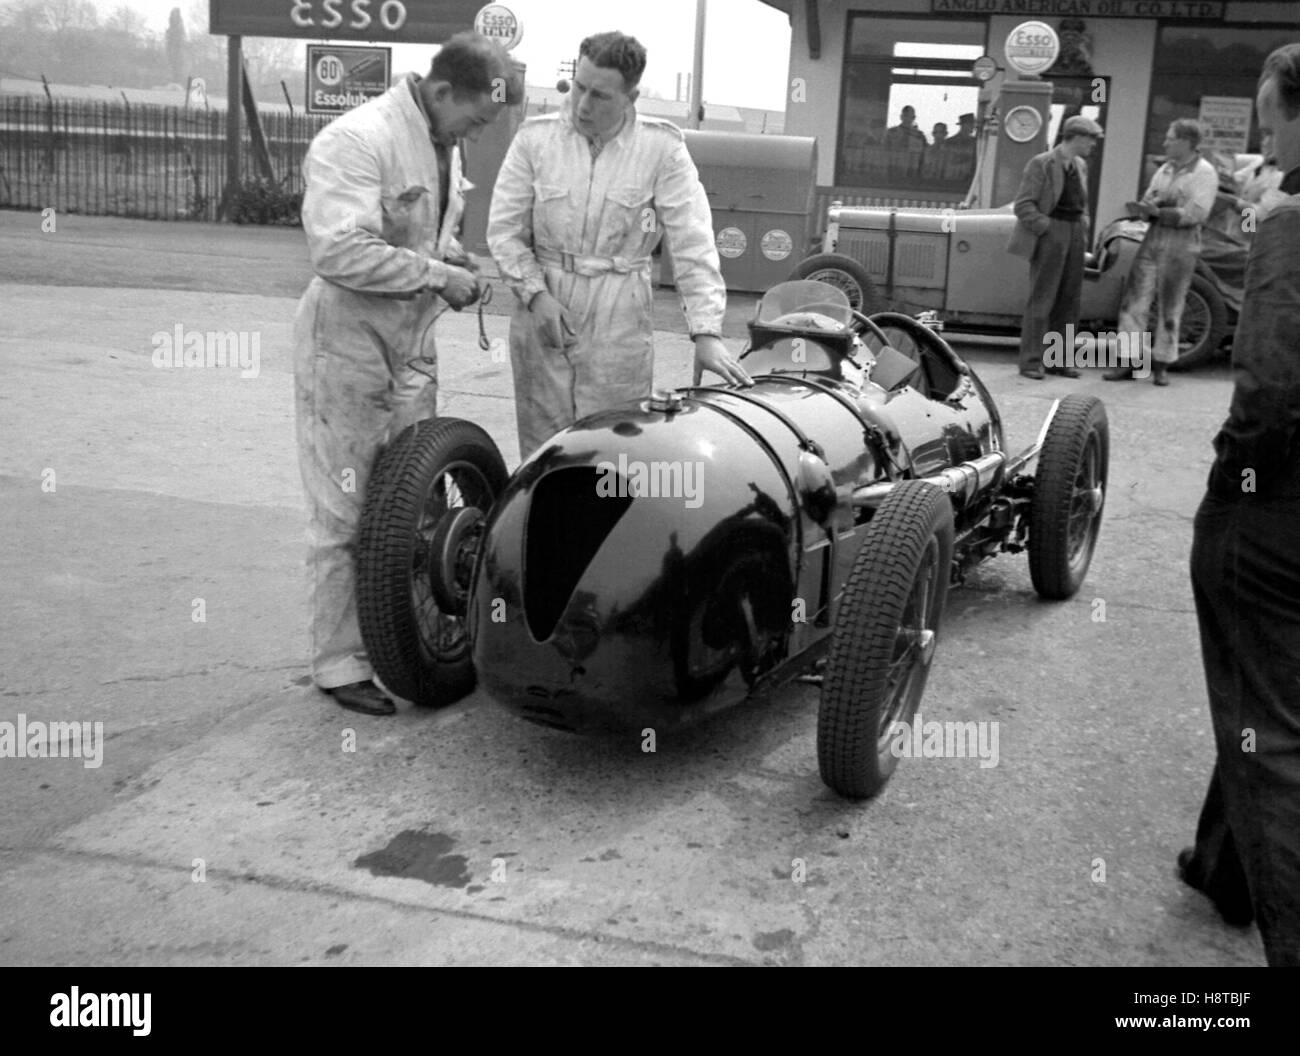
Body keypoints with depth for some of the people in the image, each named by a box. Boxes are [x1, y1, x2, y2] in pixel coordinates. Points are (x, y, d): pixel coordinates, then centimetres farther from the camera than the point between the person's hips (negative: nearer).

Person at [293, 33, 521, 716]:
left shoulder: (442, 144, 11)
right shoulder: (356, 140, -19)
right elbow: (339, 249, -28)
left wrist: (449, 256, 6)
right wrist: (435, 274, -22)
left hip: (410, 348, 9)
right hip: (346, 346, -9)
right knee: (345, 512, -1)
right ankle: (339, 664, 9)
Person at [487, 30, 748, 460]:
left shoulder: (662, 149, -5)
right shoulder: (535, 138, 0)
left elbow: (693, 245, -8)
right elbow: (504, 228, 4)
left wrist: (706, 332, -16)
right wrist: (535, 293, -9)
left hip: (619, 323, -2)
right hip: (541, 309, 2)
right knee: (542, 443, 9)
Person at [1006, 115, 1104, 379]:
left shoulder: (1080, 166, 15)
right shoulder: (1041, 164, -7)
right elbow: (1023, 205, -11)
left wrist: (1083, 234, 11)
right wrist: (1046, 229, -14)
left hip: (1075, 234, 7)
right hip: (1049, 232, -7)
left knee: (1068, 301, 6)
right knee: (1042, 299, -7)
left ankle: (1059, 360, 11)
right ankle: (1031, 361, -3)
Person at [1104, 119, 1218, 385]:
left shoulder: (1204, 172, -5)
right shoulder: (1165, 169, 15)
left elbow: (1196, 213, -14)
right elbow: (1145, 205, 14)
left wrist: (1158, 211, -14)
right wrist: (1149, 207, -10)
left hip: (1181, 246, -6)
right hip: (1152, 242, 6)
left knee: (1169, 309, 1)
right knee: (1134, 303, -1)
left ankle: (1160, 366, 11)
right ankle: (1129, 364, 3)